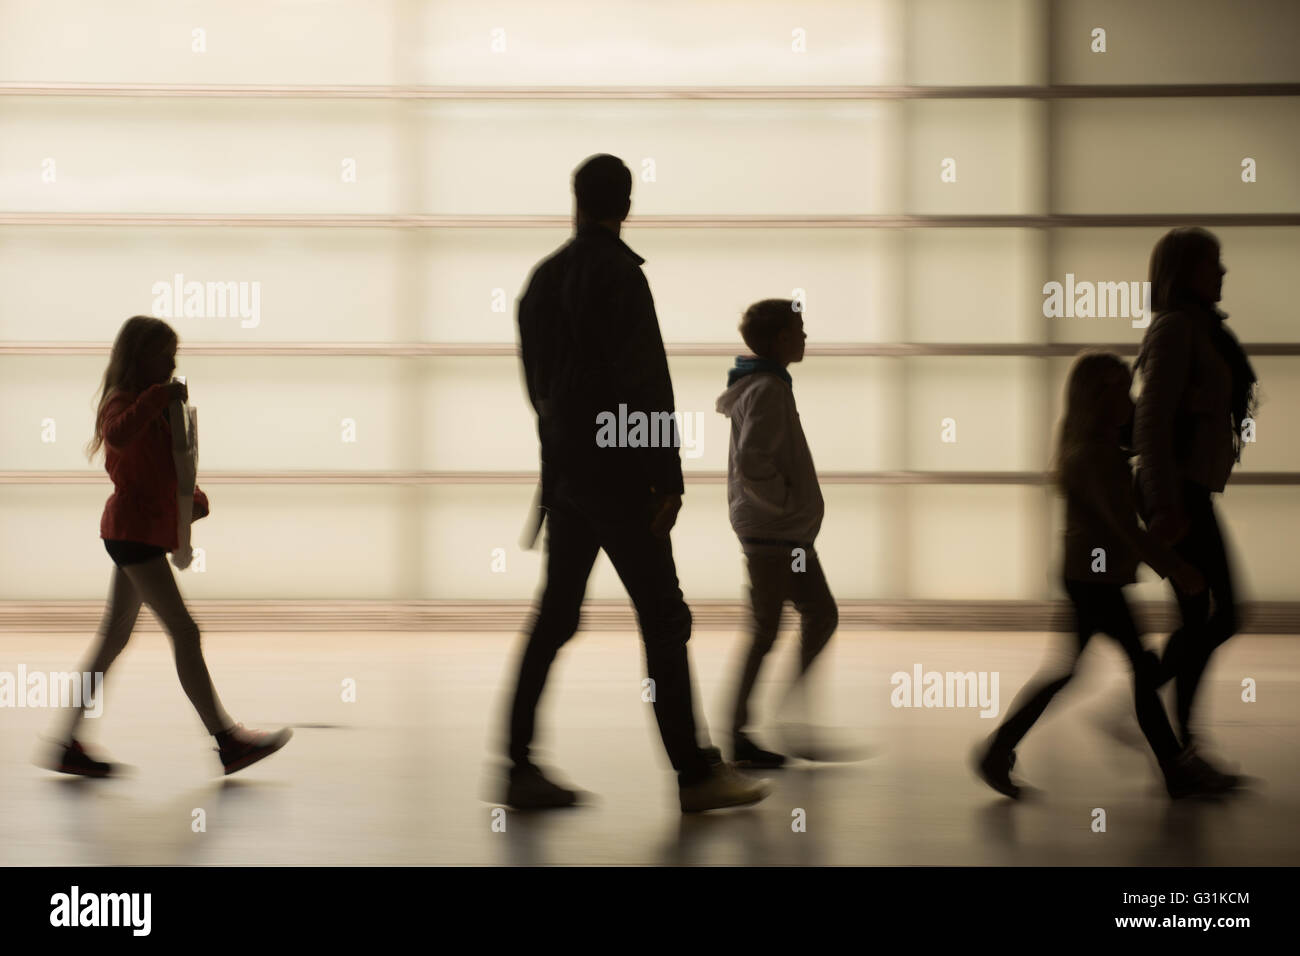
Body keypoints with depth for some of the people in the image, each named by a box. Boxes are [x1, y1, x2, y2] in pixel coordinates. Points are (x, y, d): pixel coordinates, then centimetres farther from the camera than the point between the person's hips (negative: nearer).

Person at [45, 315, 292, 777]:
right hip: (134, 528, -10)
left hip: (137, 531, 10)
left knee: (114, 636, 9)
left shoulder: (152, 404, 19)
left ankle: (69, 745, 11)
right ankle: (228, 742, -10)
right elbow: (118, 436, -36)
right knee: (184, 631, -10)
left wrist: (195, 497, 11)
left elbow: (168, 465, 28)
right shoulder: (123, 401, -11)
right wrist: (160, 396, -30)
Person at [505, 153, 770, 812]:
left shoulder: (544, 275, 11)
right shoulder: (618, 273, -13)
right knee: (663, 616, -4)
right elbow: (646, 381, -17)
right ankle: (695, 774, -2)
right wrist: (666, 478, -15)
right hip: (615, 469, -8)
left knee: (556, 614, 10)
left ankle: (521, 767, 10)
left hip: (564, 466, 8)